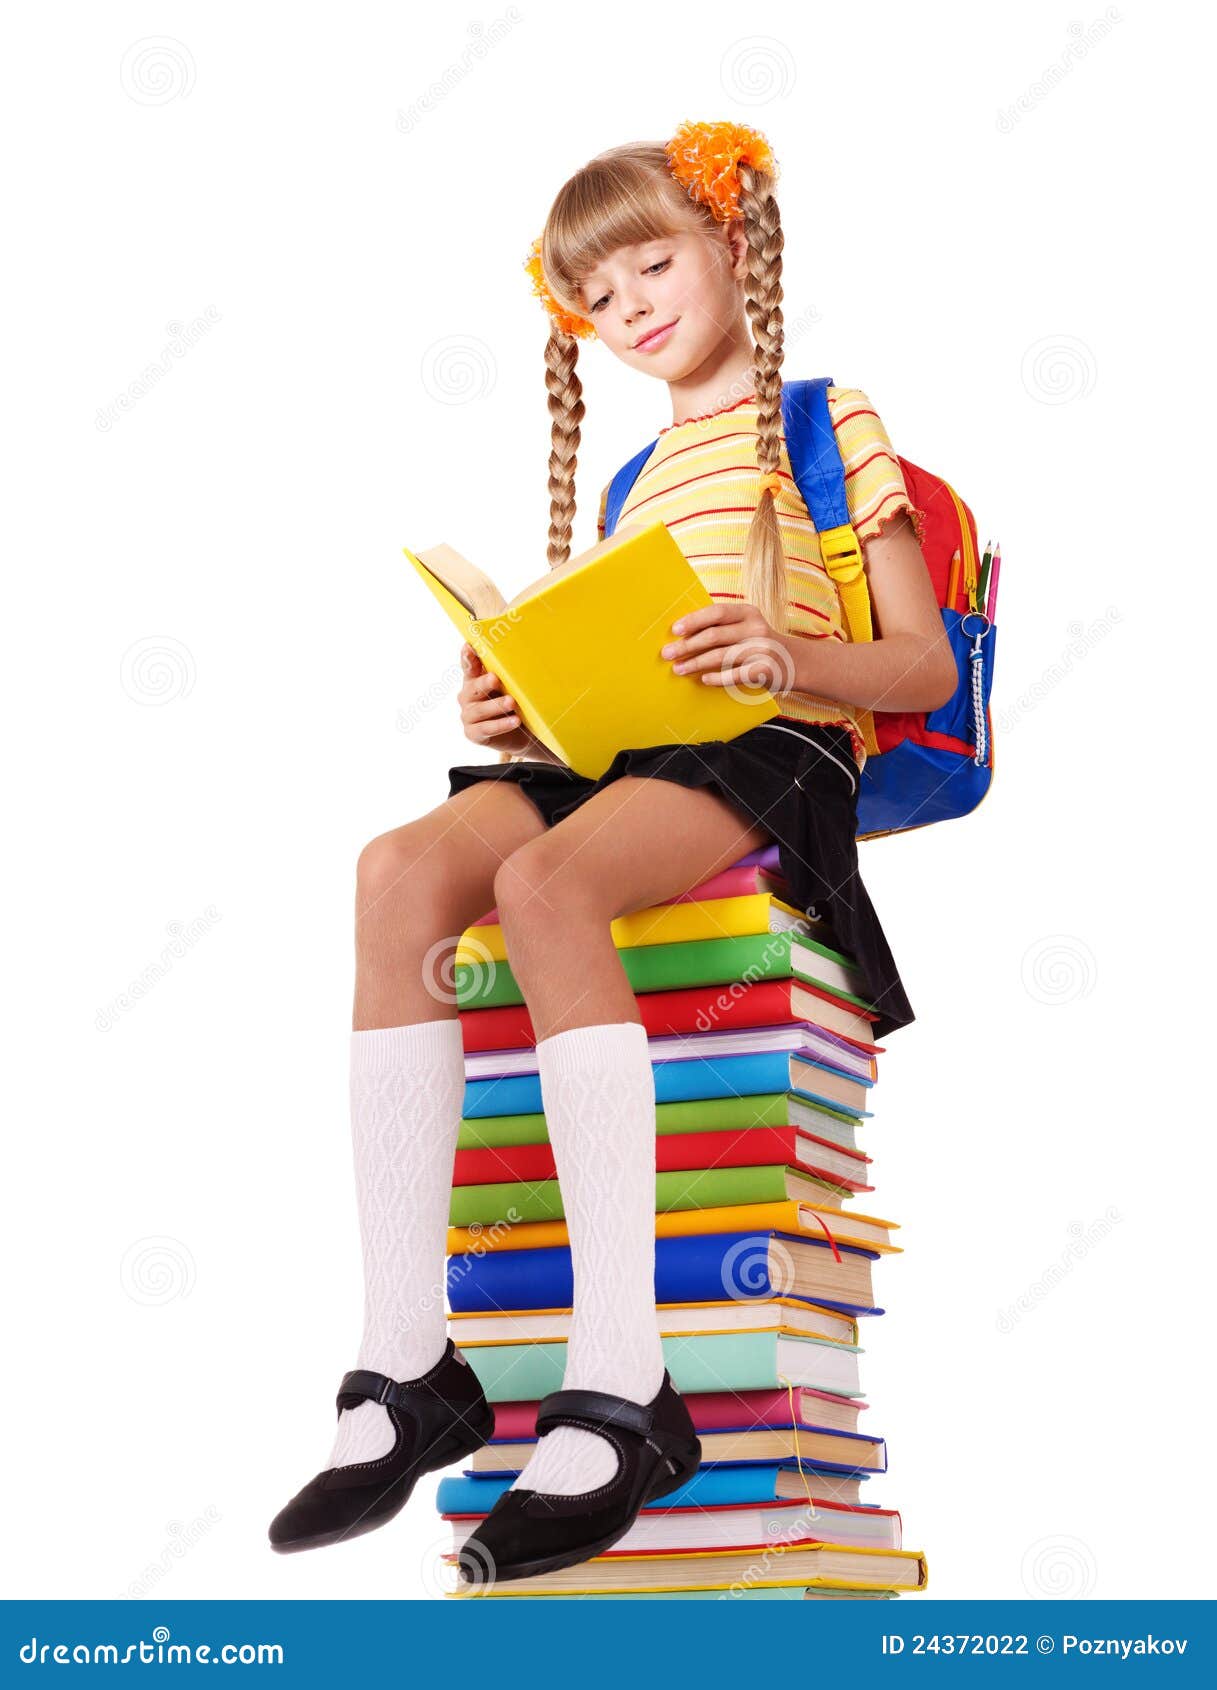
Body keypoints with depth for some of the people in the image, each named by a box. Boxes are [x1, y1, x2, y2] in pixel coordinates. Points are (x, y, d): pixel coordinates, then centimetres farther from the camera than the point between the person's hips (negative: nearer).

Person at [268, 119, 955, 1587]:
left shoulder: (826, 421, 13)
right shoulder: (636, 474, 32)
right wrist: (518, 707, 2)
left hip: (772, 746, -6)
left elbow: (924, 665, 4)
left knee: (543, 878, -37)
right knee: (402, 867, -26)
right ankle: (408, 1369, -31)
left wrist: (785, 653, -16)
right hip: (611, 752, 6)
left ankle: (620, 1391, -40)